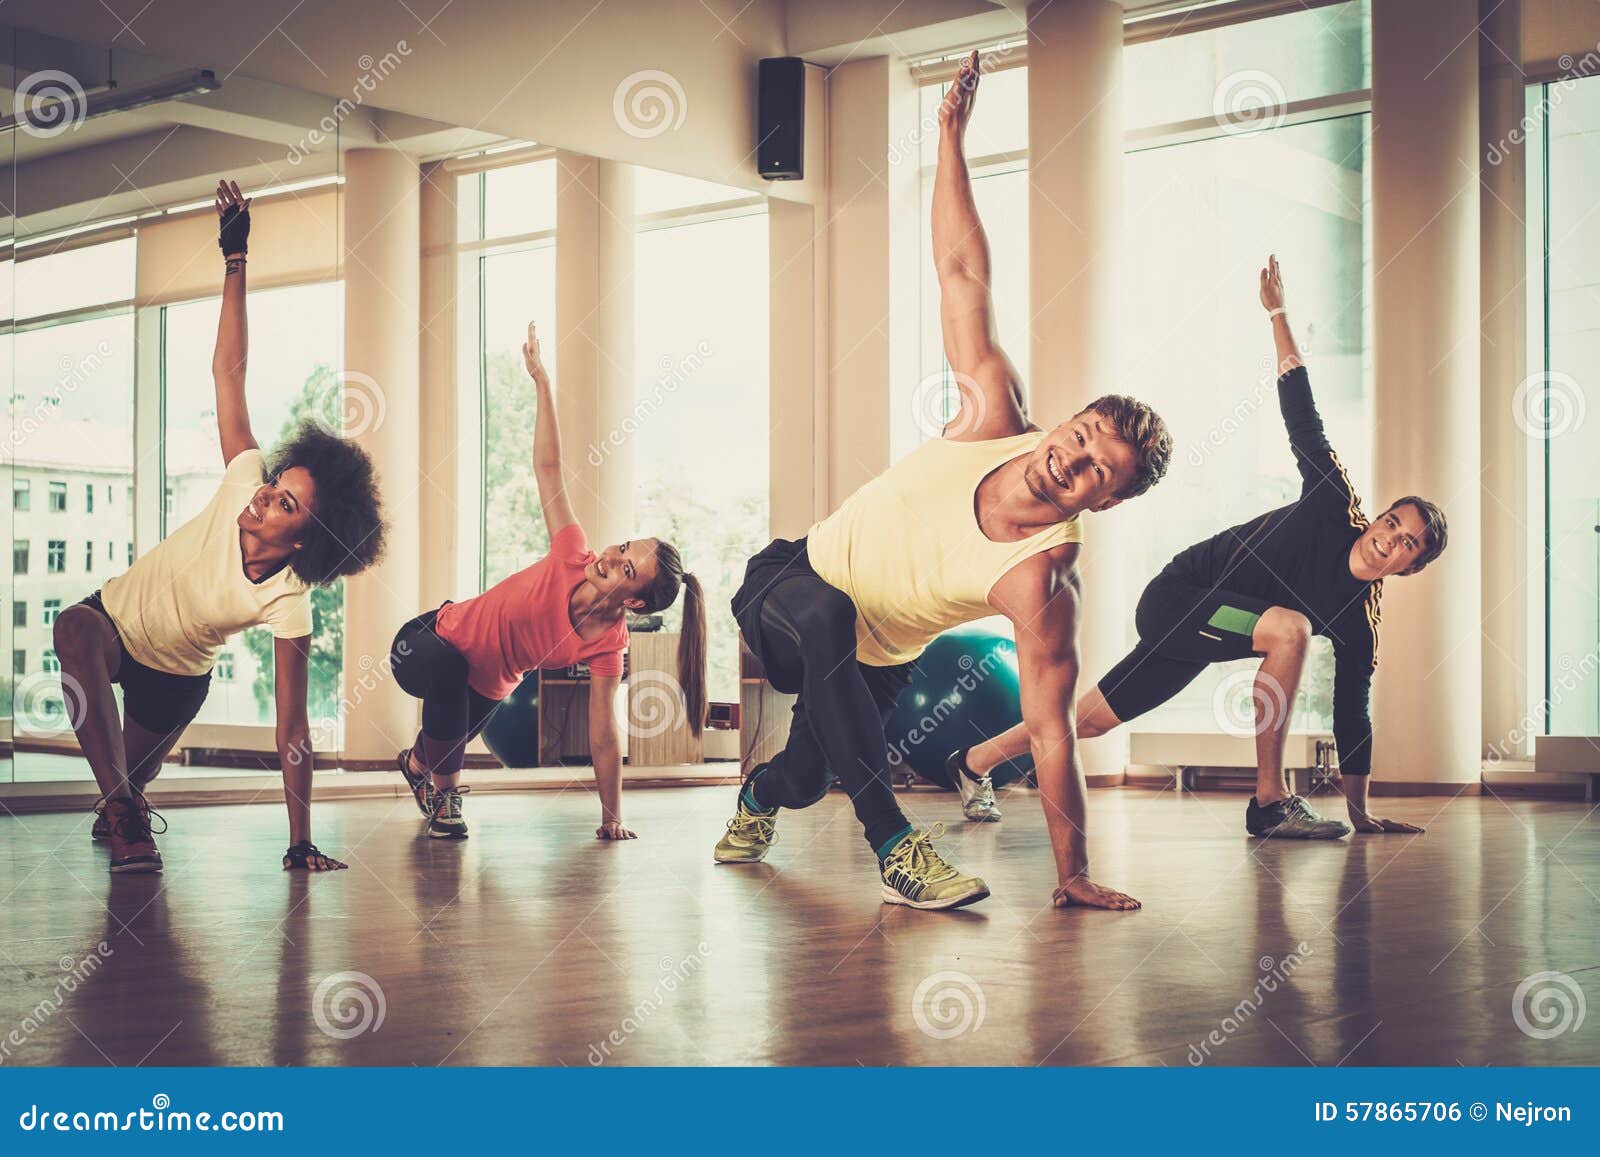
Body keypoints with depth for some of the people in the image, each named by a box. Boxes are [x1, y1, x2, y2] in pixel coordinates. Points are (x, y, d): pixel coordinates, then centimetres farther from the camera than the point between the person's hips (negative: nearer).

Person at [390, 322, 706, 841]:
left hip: (486, 687, 3)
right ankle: (442, 788, -10)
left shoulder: (607, 647, -24)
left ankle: (418, 761, 45)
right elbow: (548, 467, -24)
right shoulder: (574, 558, -27)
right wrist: (541, 379, -26)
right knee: (447, 670, -34)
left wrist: (612, 819, -20)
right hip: (430, 640, -2)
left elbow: (603, 737, -20)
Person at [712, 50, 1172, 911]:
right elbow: (962, 271, -19)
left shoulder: (1042, 583, -31)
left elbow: (1050, 733, -30)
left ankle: (759, 796, 52)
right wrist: (951, 136, -20)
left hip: (869, 661, 0)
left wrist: (1072, 873, -31)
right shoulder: (994, 419, -23)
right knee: (826, 616, -35)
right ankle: (894, 845, -29)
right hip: (792, 582, 0)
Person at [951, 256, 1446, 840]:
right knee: (1290, 628, -31)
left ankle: (974, 760, 38)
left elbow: (1352, 710, 2)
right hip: (1174, 600, -7)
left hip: (1194, 632, 7)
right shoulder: (1334, 508, -16)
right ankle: (1269, 801, -28)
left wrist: (1359, 811, 2)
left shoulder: (1357, 618, -4)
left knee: (1093, 718, 15)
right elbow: (1303, 420, -13)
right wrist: (1278, 315, -11)